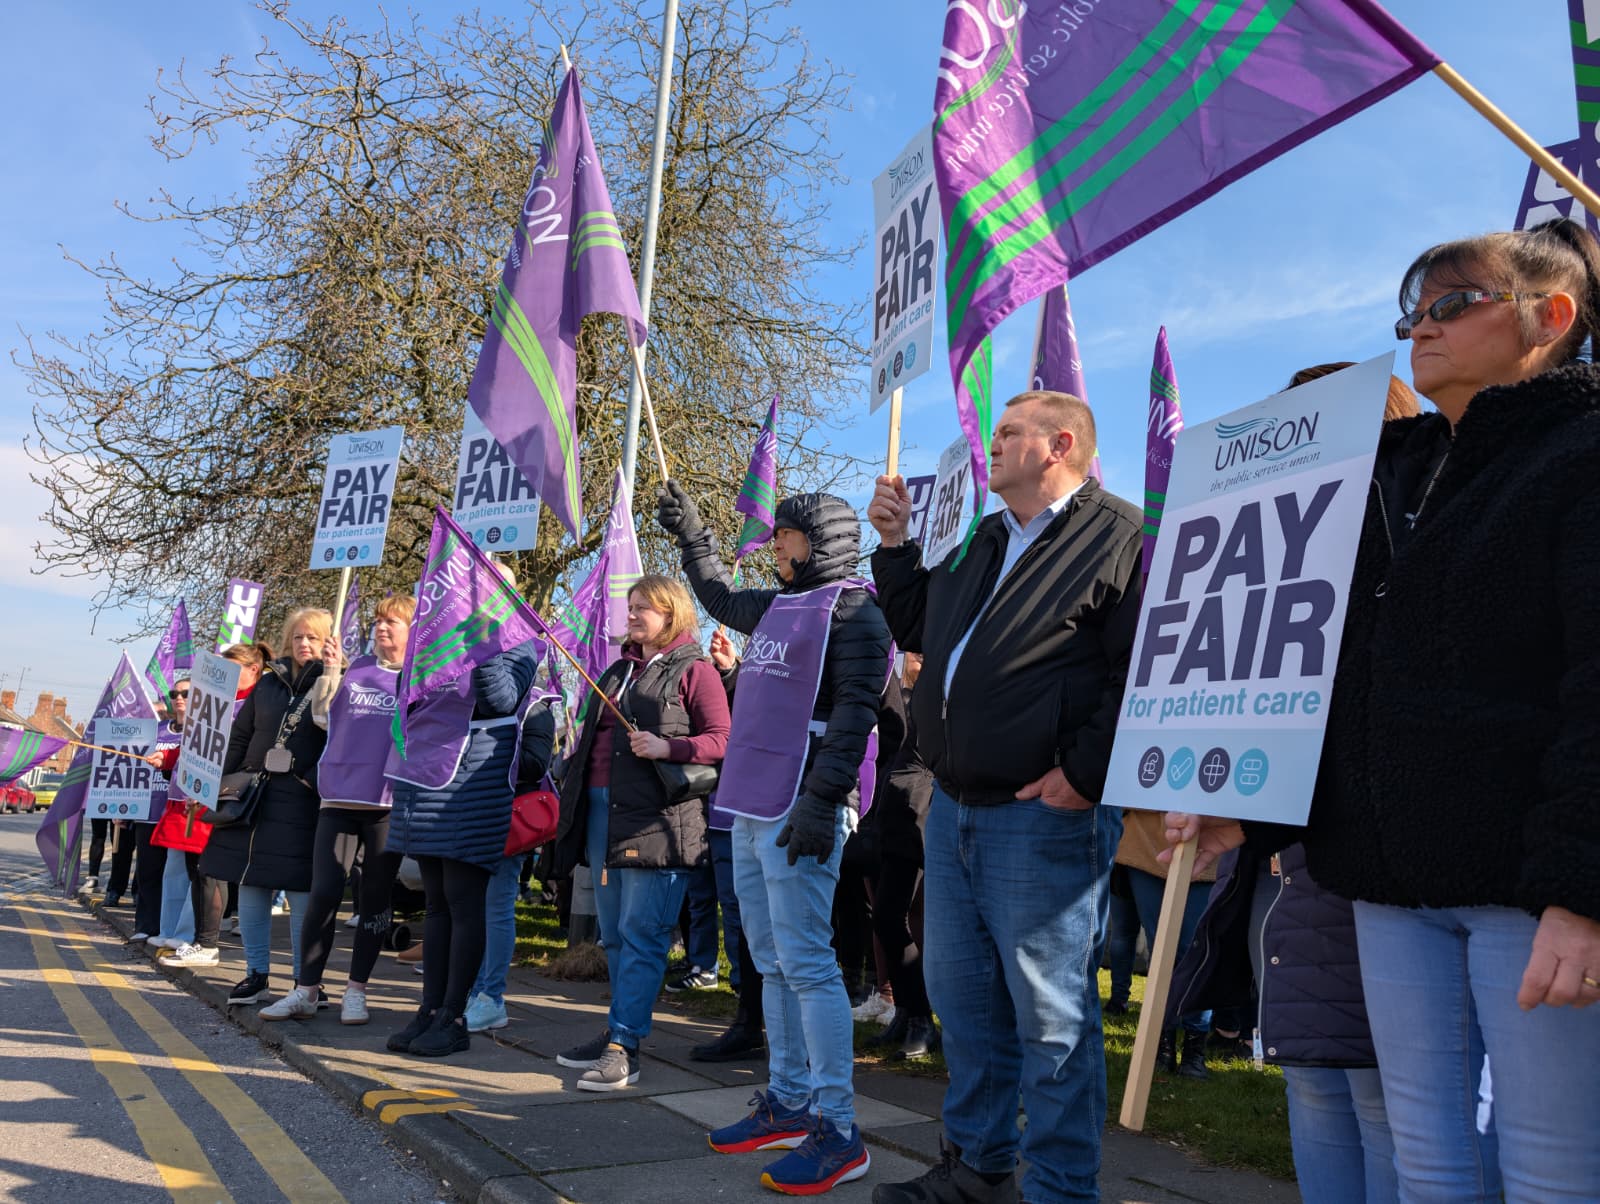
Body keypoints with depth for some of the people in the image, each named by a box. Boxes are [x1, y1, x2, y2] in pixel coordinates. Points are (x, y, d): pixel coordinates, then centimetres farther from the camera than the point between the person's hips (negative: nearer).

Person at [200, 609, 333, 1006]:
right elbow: (240, 737, 16)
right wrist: (223, 781, 9)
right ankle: (256, 973, 20)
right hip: (254, 794, 5)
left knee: (301, 891, -3)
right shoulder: (269, 683, 14)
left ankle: (306, 981, 6)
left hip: (302, 801, -5)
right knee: (250, 885, 8)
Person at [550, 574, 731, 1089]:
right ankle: (620, 1031, 24)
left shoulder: (693, 671, -2)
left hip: (657, 818, -8)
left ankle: (623, 1047, -6)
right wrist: (573, 791, 19)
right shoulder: (618, 671, 22)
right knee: (613, 935, 13)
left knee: (641, 935, -8)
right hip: (603, 811, 8)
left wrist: (667, 748, -21)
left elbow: (721, 740, -9)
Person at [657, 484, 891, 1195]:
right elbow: (720, 598, 40)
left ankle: (836, 1130, -1)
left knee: (805, 963, -8)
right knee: (771, 963, 13)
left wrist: (821, 801, -24)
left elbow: (854, 712, -17)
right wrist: (691, 535, 37)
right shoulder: (777, 606, 18)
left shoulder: (852, 608, -7)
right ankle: (788, 1104, 24)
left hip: (799, 811, -9)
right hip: (752, 809, 9)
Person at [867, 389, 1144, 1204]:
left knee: (1050, 1012, 1)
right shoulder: (982, 543, 17)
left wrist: (1085, 774, -20)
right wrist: (895, 546, 16)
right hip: (953, 806, 9)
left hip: (1045, 813, -9)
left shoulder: (1118, 538, -10)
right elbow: (918, 629, 26)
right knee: (961, 997, 17)